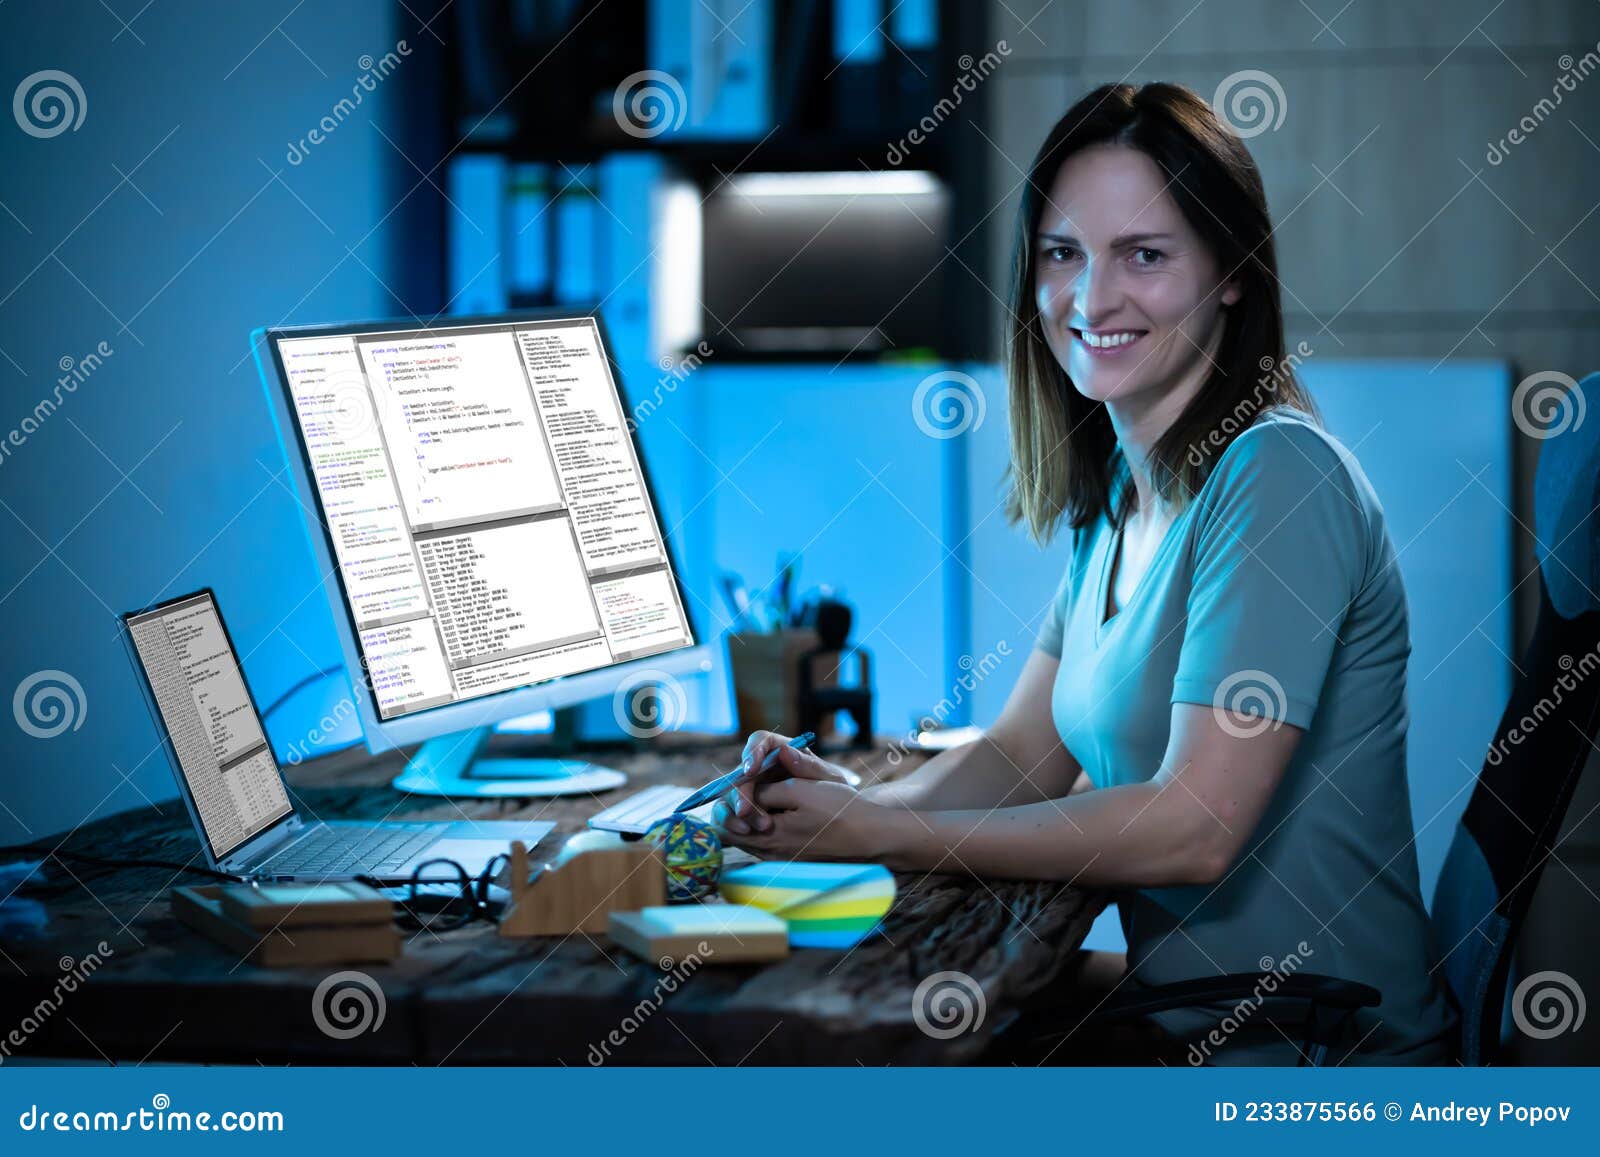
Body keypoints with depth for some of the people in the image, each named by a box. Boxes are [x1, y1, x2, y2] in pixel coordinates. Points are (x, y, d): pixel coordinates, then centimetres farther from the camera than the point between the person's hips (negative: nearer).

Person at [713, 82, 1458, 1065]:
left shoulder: (1277, 477, -17)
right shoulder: (1115, 490, 10)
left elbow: (1195, 827, -23)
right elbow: (1024, 756, 11)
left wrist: (882, 834, -19)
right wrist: (863, 801, -10)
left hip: (1311, 1058, -7)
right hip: (1184, 1024, 7)